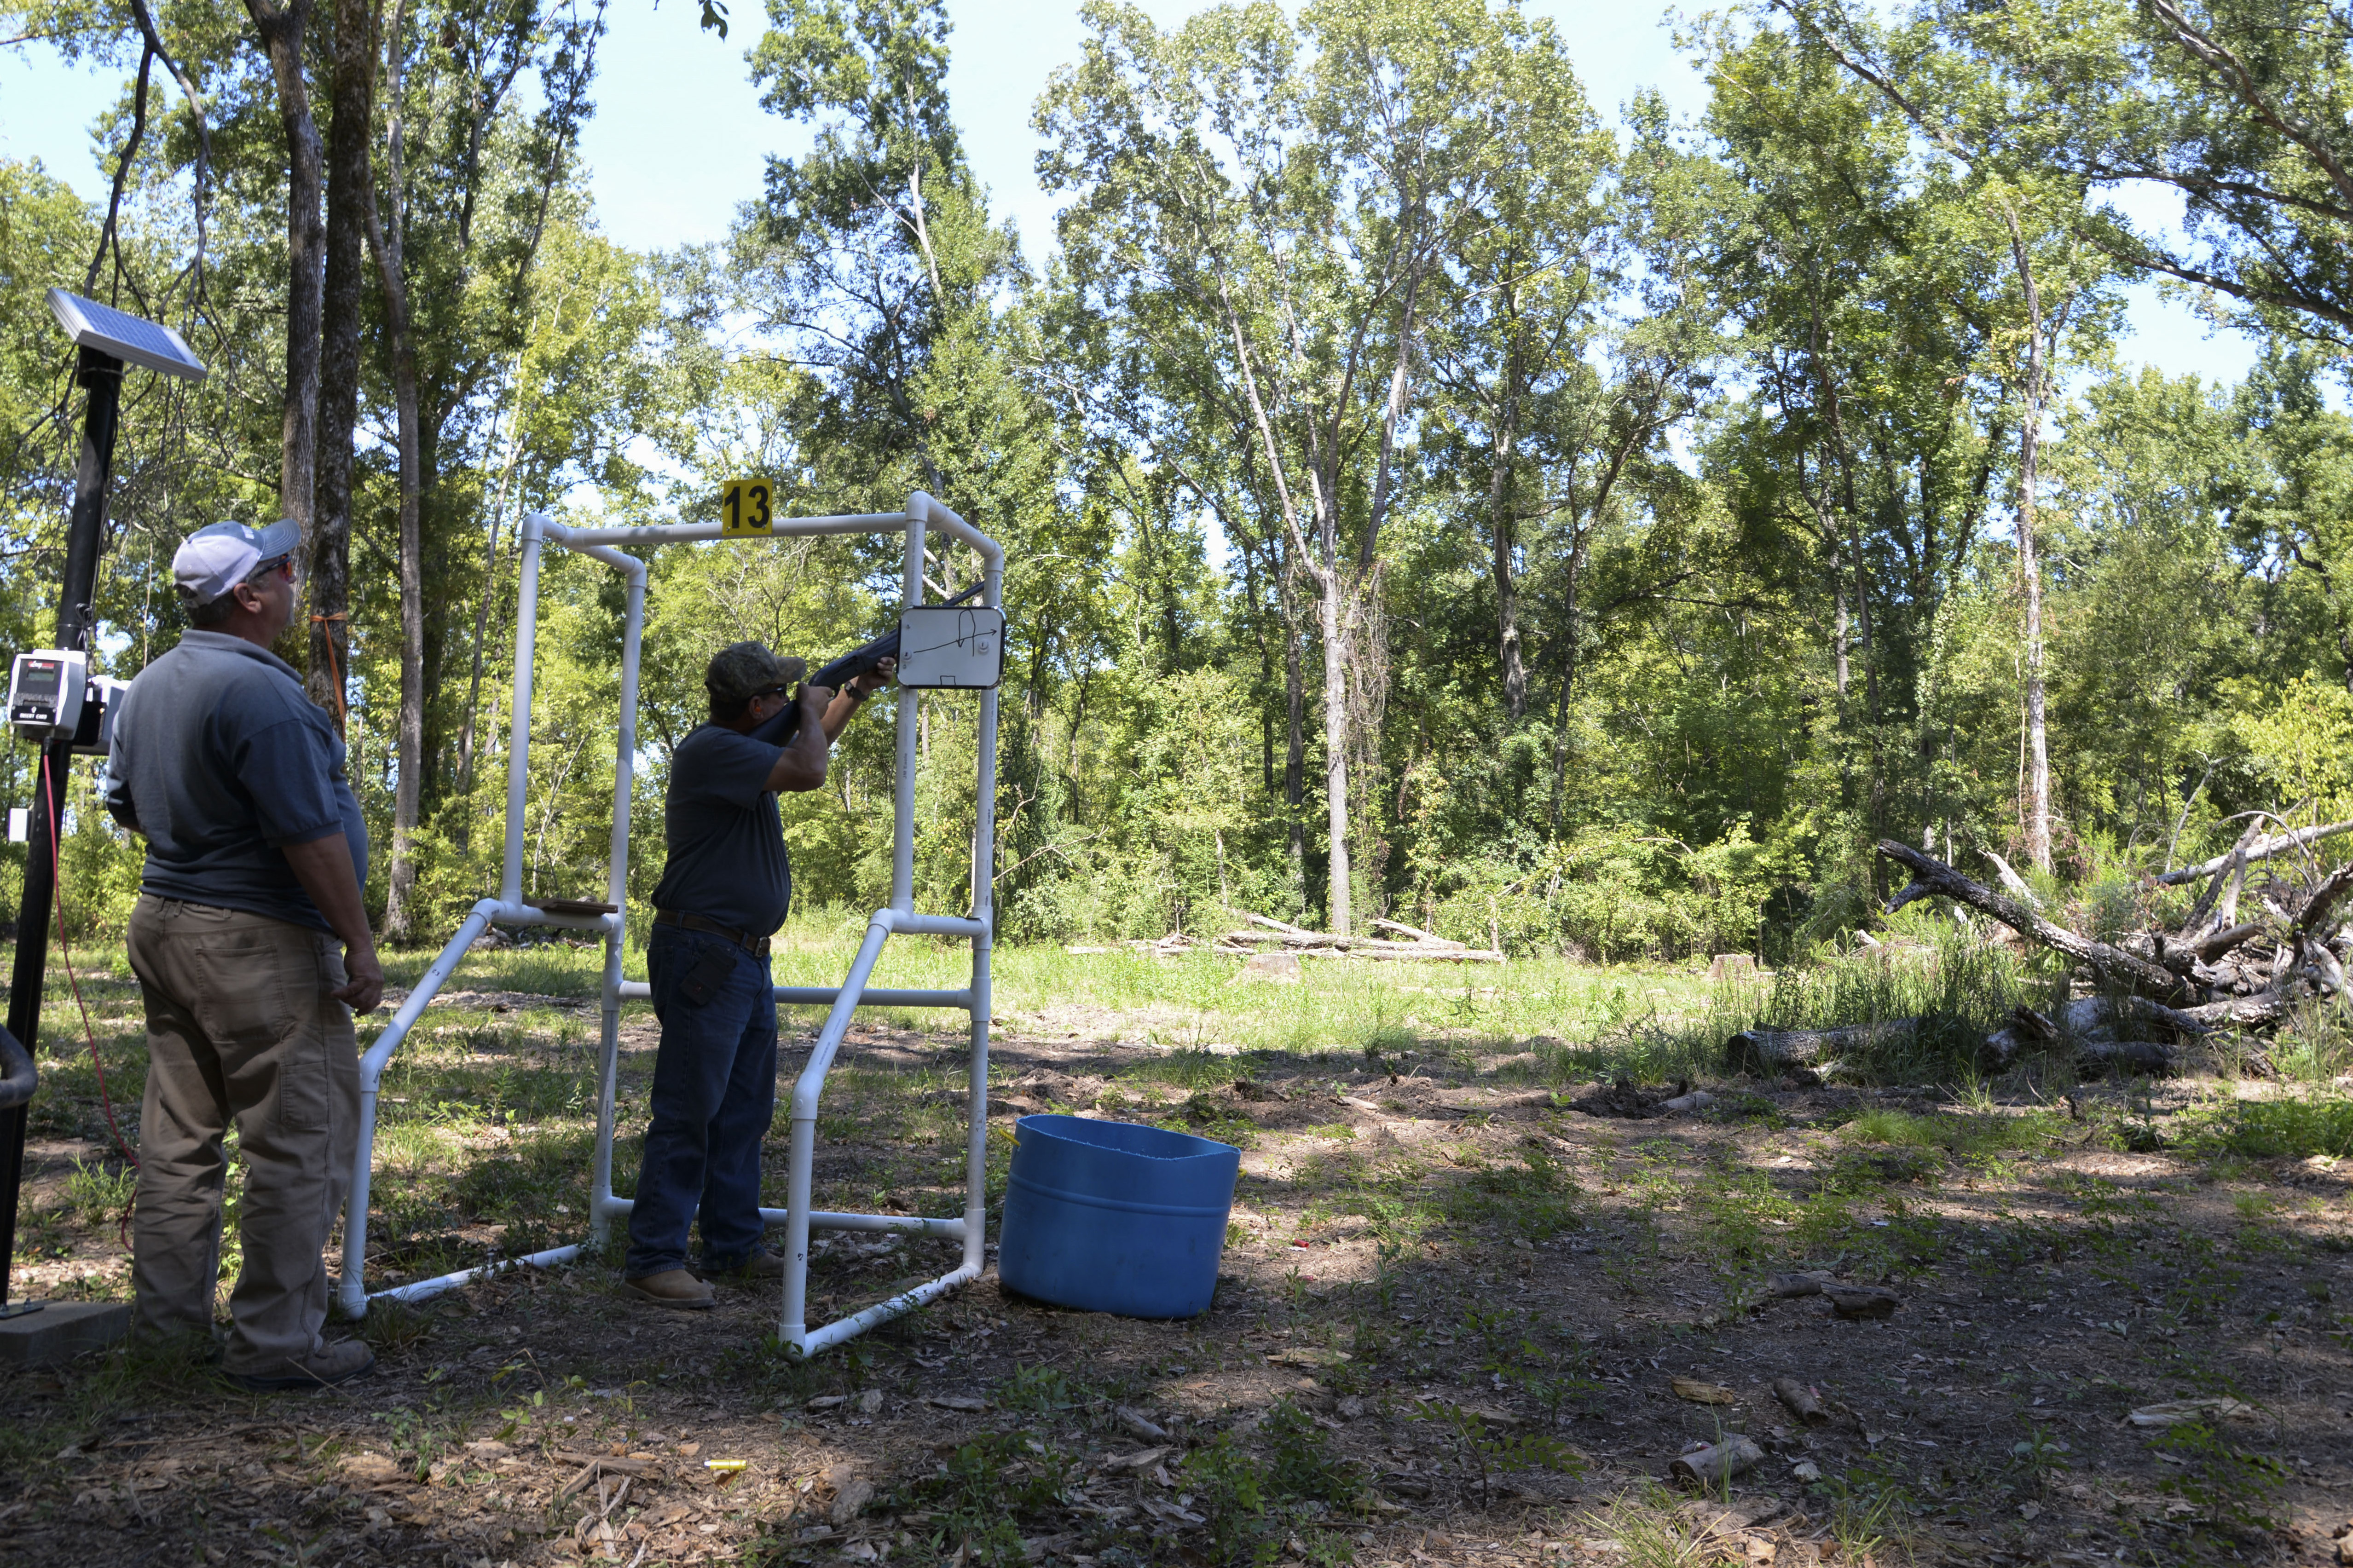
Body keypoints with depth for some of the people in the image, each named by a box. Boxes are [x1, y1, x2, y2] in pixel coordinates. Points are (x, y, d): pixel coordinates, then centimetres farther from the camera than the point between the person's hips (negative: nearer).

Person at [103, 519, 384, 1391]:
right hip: (257, 942, -10)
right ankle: (276, 1344, 3)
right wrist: (358, 943, -16)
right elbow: (311, 834, -21)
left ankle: (169, 1310, 27)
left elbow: (124, 804, 21)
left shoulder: (149, 687, 10)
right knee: (299, 1143, -2)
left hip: (162, 922, 10)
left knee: (181, 1130, 17)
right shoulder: (259, 692, -19)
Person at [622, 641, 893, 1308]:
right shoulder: (712, 750, -17)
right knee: (688, 1113, -7)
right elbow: (809, 770, -26)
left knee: (744, 1112, 14)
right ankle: (653, 1259, -1)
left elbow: (805, 751, 35)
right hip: (704, 957, -10)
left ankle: (734, 1245, 24)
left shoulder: (745, 746, 14)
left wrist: (855, 694, 28)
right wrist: (811, 709, -7)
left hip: (747, 960, 10)